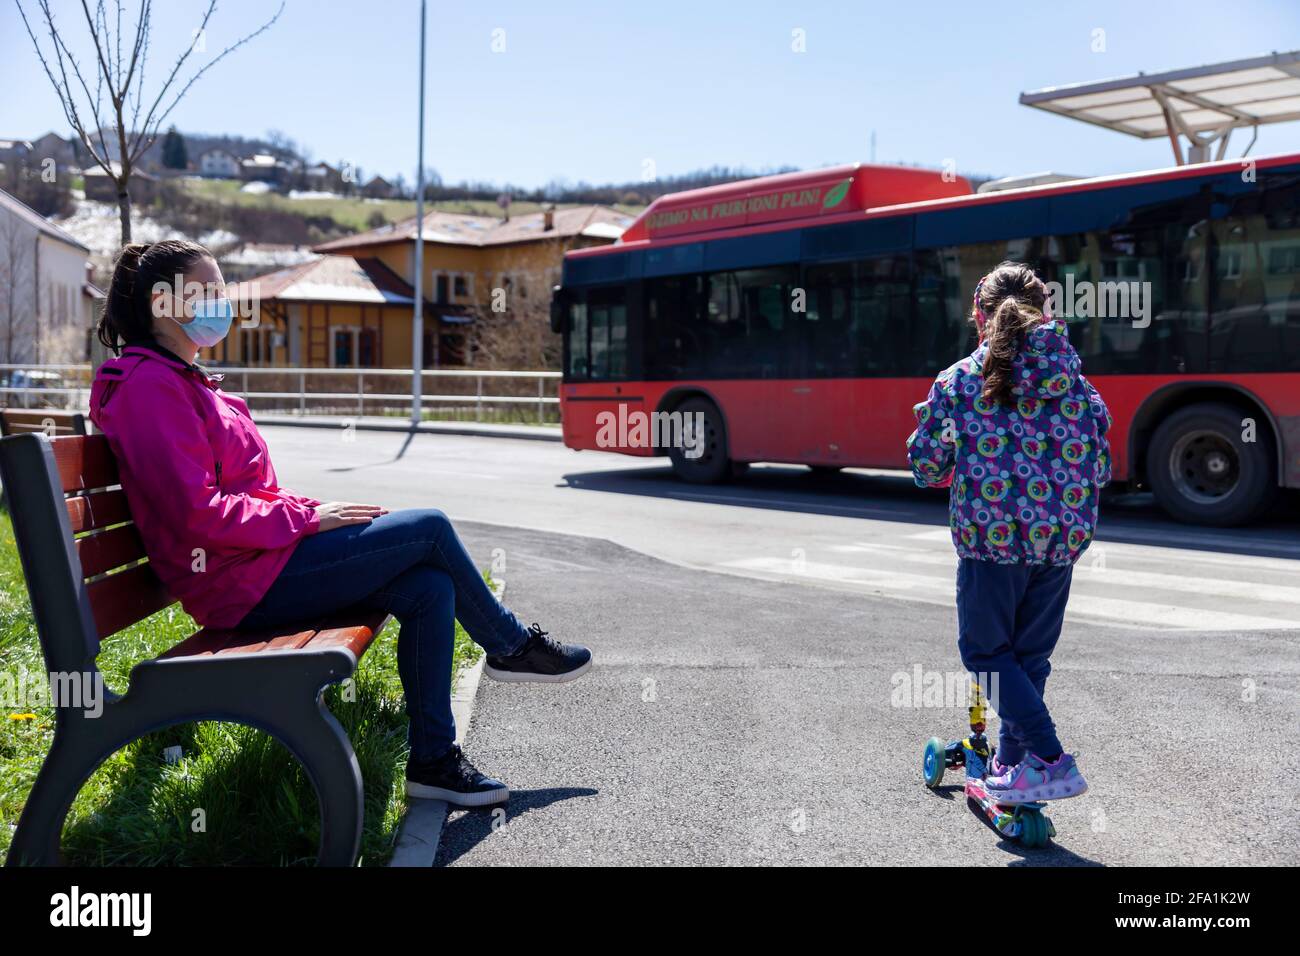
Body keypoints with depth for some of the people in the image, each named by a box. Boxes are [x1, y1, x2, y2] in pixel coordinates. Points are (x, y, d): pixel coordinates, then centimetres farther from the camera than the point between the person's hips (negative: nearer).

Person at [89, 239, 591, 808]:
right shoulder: (151, 384, -13)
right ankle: (512, 646, 13)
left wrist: (313, 510, 5)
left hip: (258, 558, 10)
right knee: (429, 528, -10)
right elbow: (199, 513, -21)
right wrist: (307, 517, -15)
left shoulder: (181, 380, 20)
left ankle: (433, 761, -1)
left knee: (431, 590, -5)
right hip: (242, 584, -10)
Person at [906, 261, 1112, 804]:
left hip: (991, 536, -4)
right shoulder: (1075, 381, 6)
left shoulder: (958, 381, -3)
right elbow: (1099, 468, 10)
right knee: (1030, 656, 17)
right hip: (1062, 540, 4)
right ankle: (1011, 765, 26)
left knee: (985, 652, 9)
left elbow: (925, 467, 1)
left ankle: (1052, 761, -3)